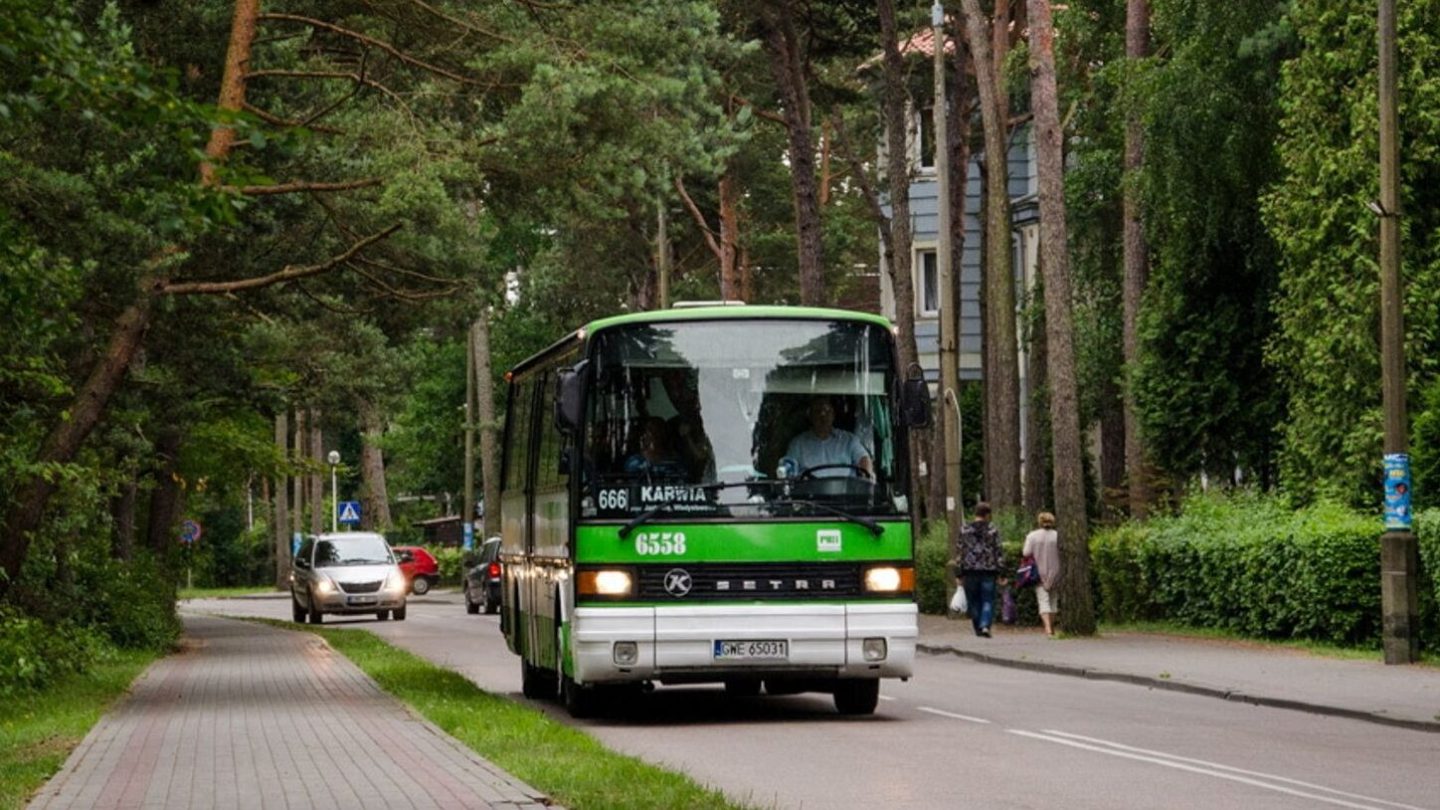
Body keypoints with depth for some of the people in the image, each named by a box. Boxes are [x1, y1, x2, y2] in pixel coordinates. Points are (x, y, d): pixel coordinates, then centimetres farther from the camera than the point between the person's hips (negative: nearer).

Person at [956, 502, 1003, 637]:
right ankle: (985, 625, -19)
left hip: (970, 570, 1)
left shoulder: (964, 529, 3)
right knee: (988, 601, 1)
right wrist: (1000, 572, 3)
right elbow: (998, 551, -1)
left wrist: (959, 575, 6)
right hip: (988, 570, -1)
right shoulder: (992, 530, 0)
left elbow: (960, 552, 3)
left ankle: (978, 629, 15)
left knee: (974, 602, 11)